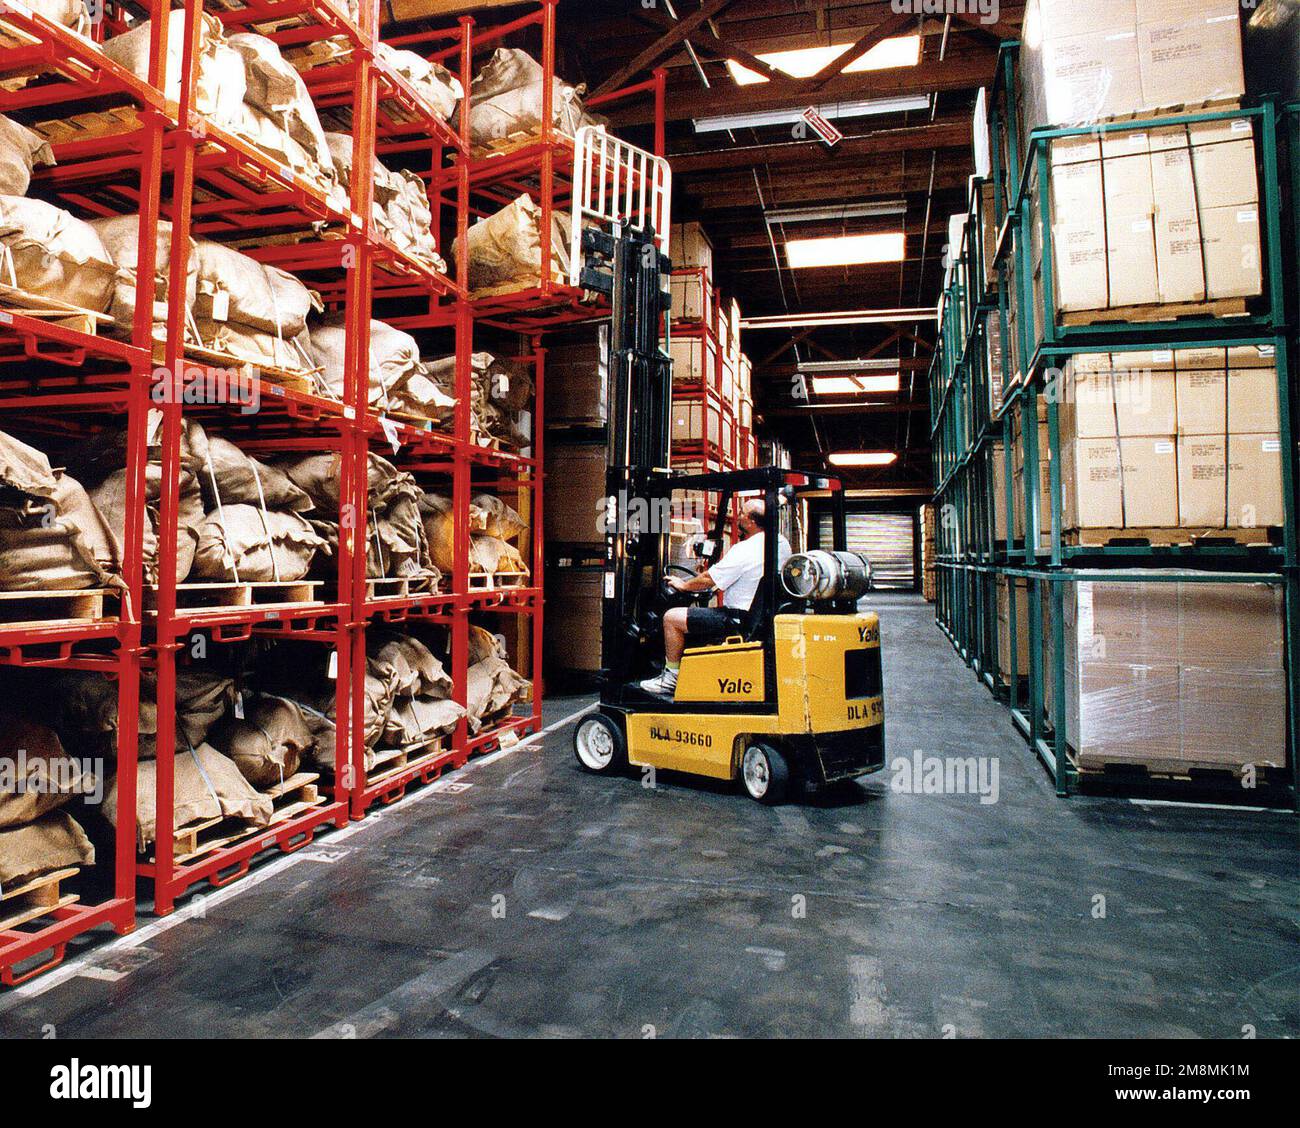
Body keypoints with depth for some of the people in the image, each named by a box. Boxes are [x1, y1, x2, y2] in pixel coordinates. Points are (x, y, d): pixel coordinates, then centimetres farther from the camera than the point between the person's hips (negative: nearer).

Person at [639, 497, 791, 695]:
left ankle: (671, 677, 8)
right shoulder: (781, 542, 3)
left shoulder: (744, 551, -22)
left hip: (739, 620, -10)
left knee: (672, 617, -4)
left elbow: (708, 580, -13)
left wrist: (683, 585, 4)